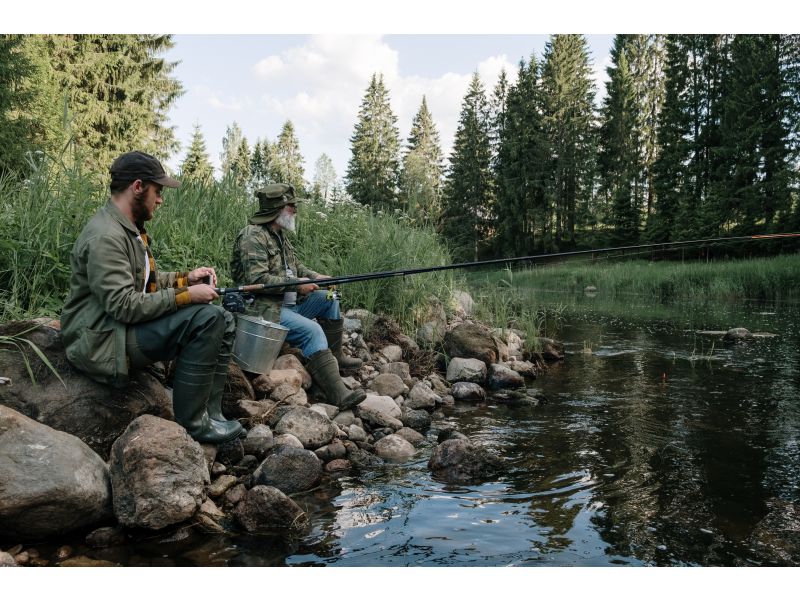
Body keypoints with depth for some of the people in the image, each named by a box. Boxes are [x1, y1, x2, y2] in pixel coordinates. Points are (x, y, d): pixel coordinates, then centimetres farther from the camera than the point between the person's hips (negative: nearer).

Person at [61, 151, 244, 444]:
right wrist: (186, 295, -21)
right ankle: (191, 422, -15)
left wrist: (186, 278, 5)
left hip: (131, 325, 10)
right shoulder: (105, 236, -20)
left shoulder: (130, 229, 12)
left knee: (223, 321, 3)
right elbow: (124, 306, -27)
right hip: (103, 340, -10)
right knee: (205, 318, -26)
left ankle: (209, 416, -1)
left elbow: (147, 280, 21)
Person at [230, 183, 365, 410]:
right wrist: (297, 285, -22)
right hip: (265, 309, -10)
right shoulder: (253, 236, -17)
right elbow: (257, 279, -26)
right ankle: (337, 393, -31)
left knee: (329, 298, 10)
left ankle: (334, 356, 19)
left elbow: (294, 265, 23)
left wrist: (314, 276, 3)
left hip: (288, 302, 10)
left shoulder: (279, 234, 13)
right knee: (311, 330, -27)